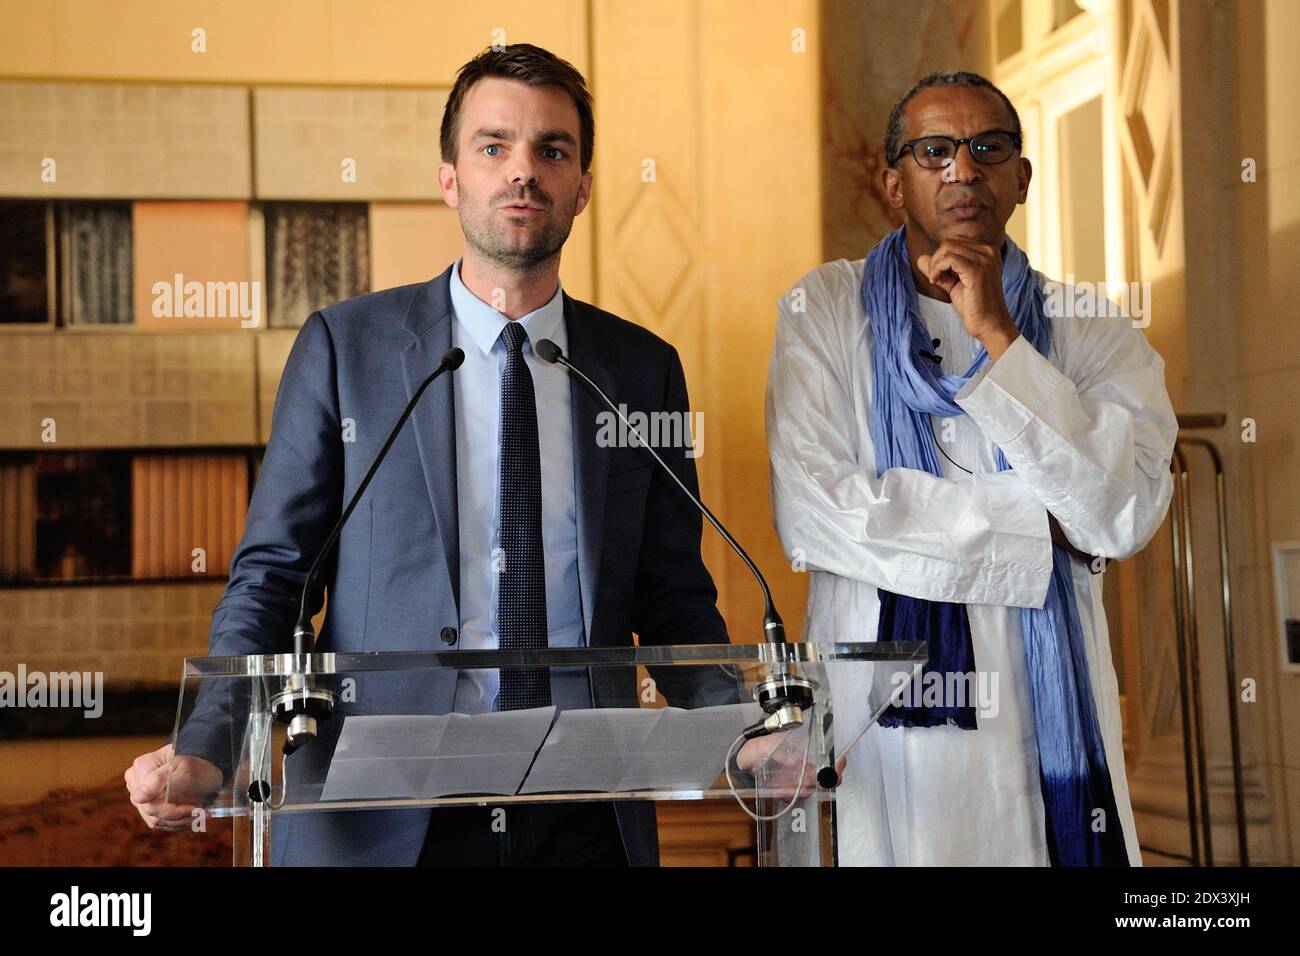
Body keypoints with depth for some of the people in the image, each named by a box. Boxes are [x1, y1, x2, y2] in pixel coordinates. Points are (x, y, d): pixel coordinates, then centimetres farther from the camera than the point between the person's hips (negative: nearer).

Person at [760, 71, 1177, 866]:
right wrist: (1039, 524, -7)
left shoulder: (1095, 337, 7)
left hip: (1051, 719, 2)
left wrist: (998, 337, -12)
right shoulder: (825, 312, 3)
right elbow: (812, 516, -11)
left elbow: (1128, 516, -9)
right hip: (882, 709, -1)